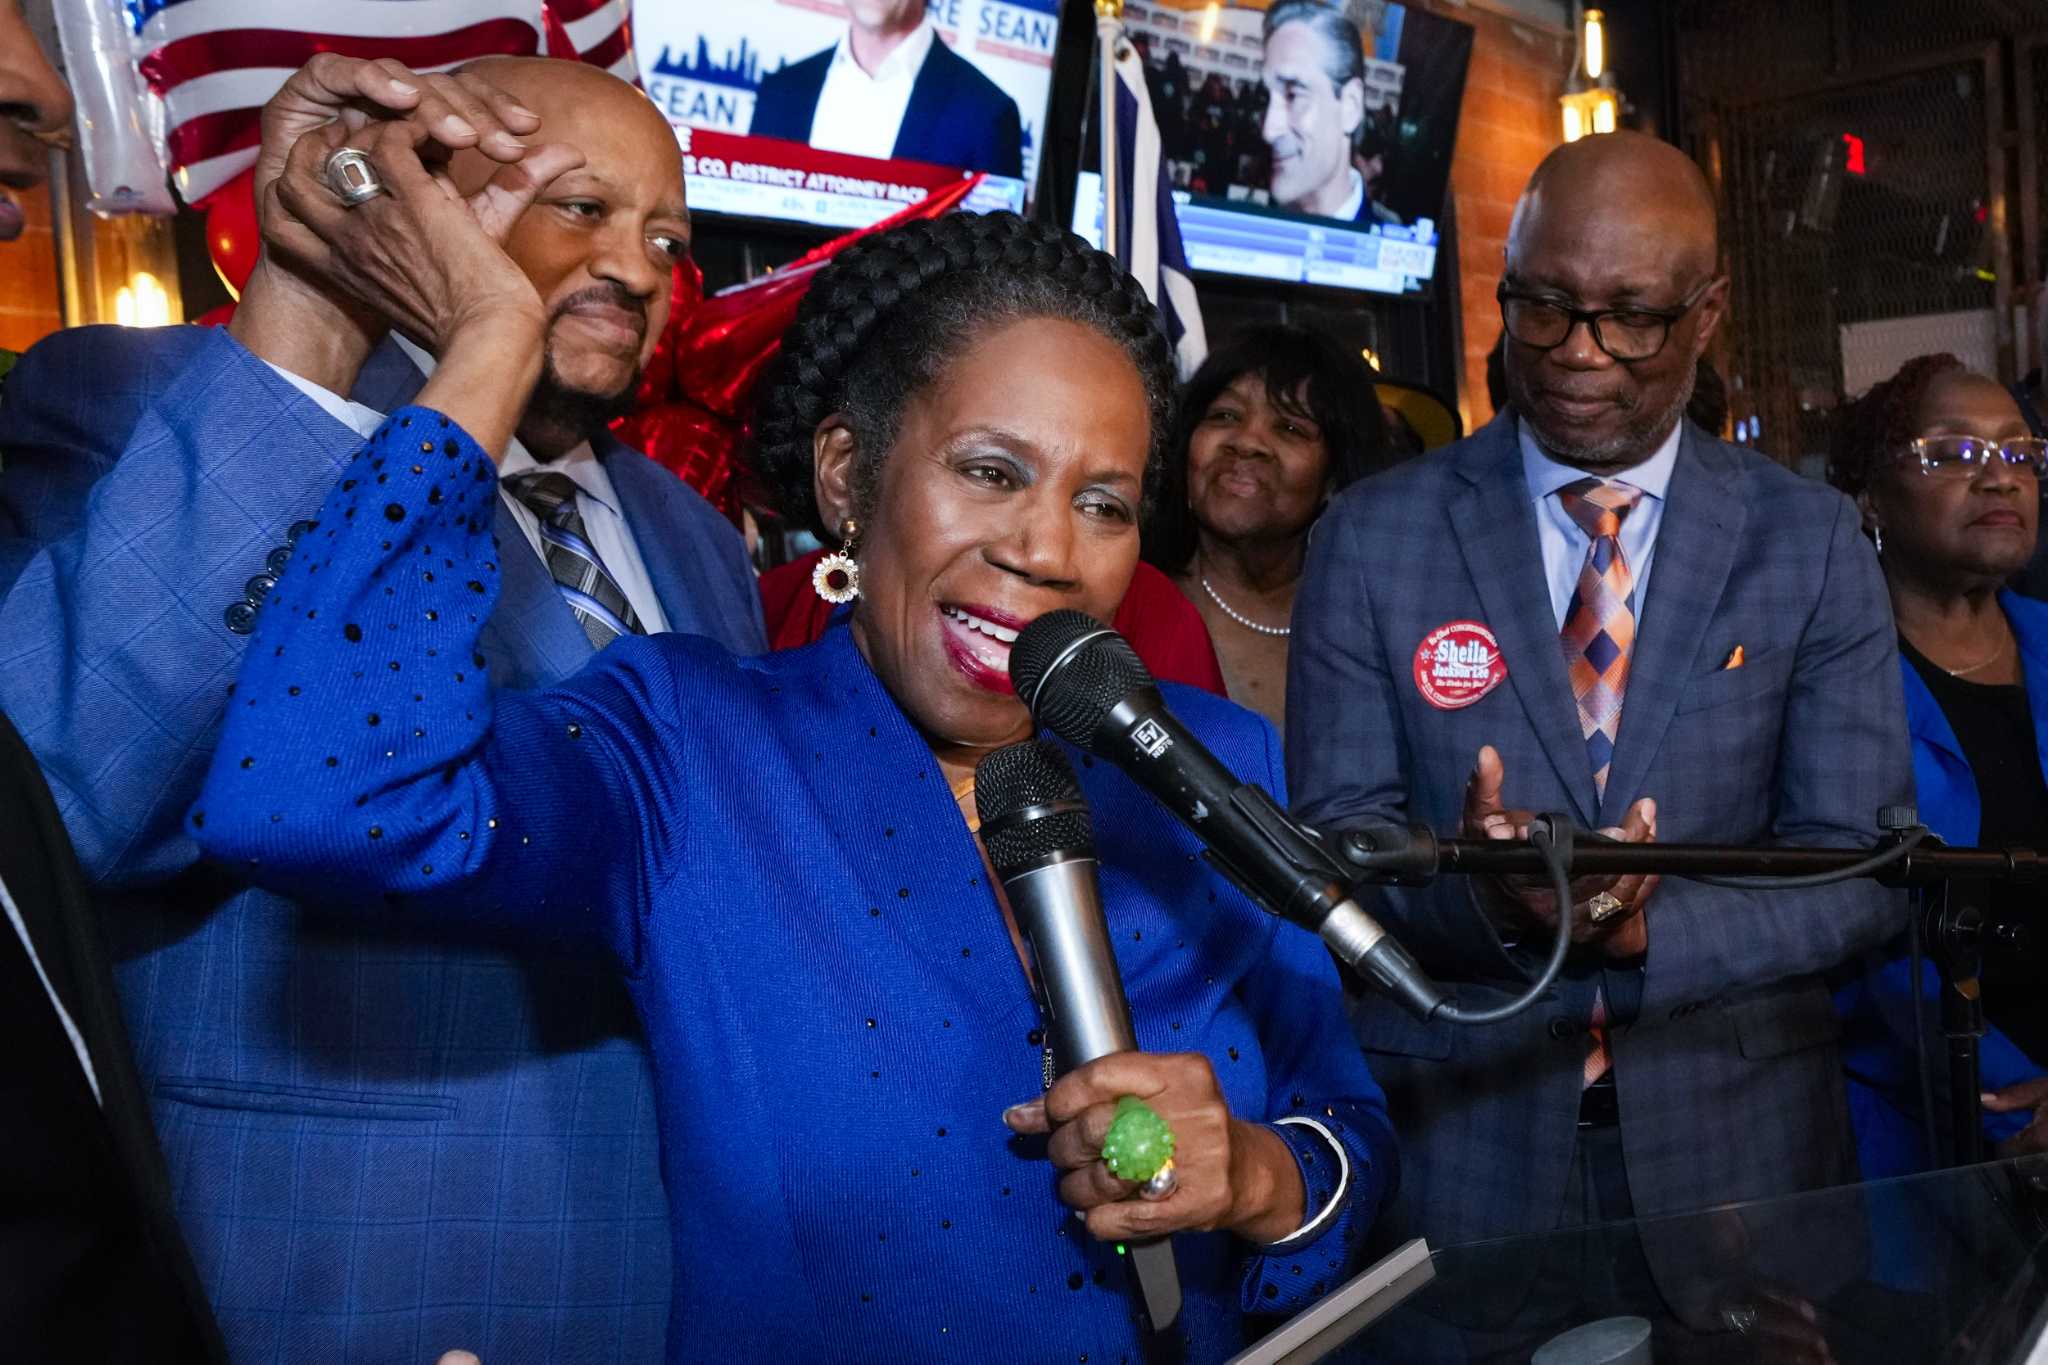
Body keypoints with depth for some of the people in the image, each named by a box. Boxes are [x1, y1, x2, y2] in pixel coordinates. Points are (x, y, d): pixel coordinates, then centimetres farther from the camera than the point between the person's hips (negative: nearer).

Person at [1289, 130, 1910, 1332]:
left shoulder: (1813, 543, -1)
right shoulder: (1375, 536, -2)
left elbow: (1863, 864, -5)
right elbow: (1334, 830, -5)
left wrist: (1646, 932, -23)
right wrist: (1486, 893, -26)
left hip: (1735, 1143, 1)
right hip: (1459, 1146, 0)